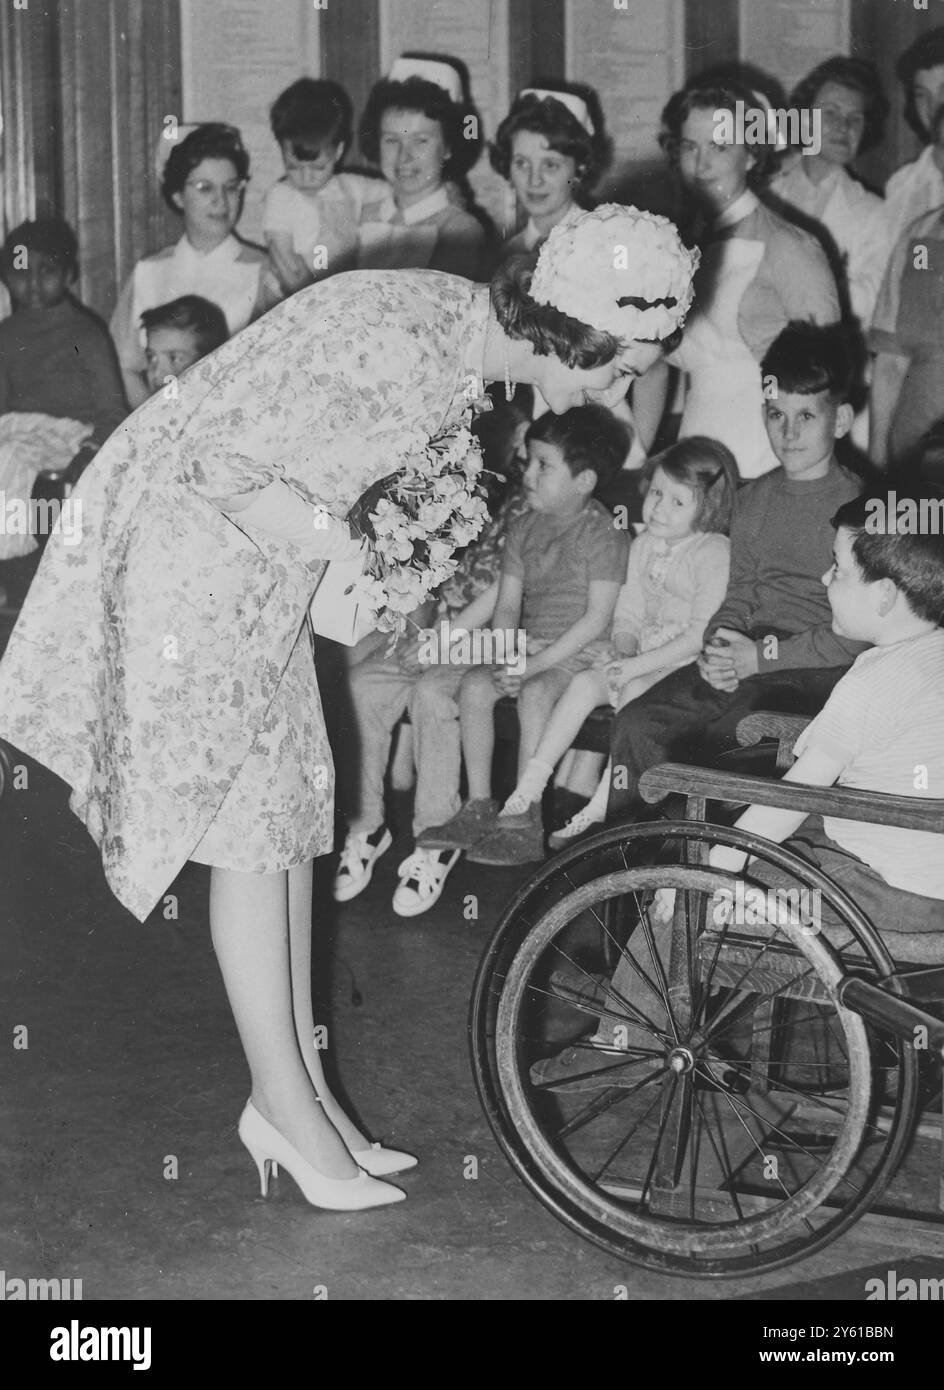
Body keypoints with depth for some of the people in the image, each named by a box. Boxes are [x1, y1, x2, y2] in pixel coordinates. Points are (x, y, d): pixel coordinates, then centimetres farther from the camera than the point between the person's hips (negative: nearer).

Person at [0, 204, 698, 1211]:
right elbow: (220, 465, -27)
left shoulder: (461, 321, -1)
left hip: (258, 560, 9)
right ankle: (286, 1102, 8)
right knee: (247, 827, -4)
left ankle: (296, 1092, 18)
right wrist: (347, 551, -19)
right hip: (185, 539, -9)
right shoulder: (405, 357, -30)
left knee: (289, 811, 10)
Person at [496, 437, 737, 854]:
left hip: (689, 663, -7)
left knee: (634, 693, -31)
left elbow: (702, 633, -20)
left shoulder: (713, 552, -13)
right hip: (642, 656, 7)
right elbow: (628, 612, 14)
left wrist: (638, 665, -21)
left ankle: (600, 809, -28)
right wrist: (623, 651, -9)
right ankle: (530, 787, -15)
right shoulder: (643, 546, 10)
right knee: (583, 682, -14)